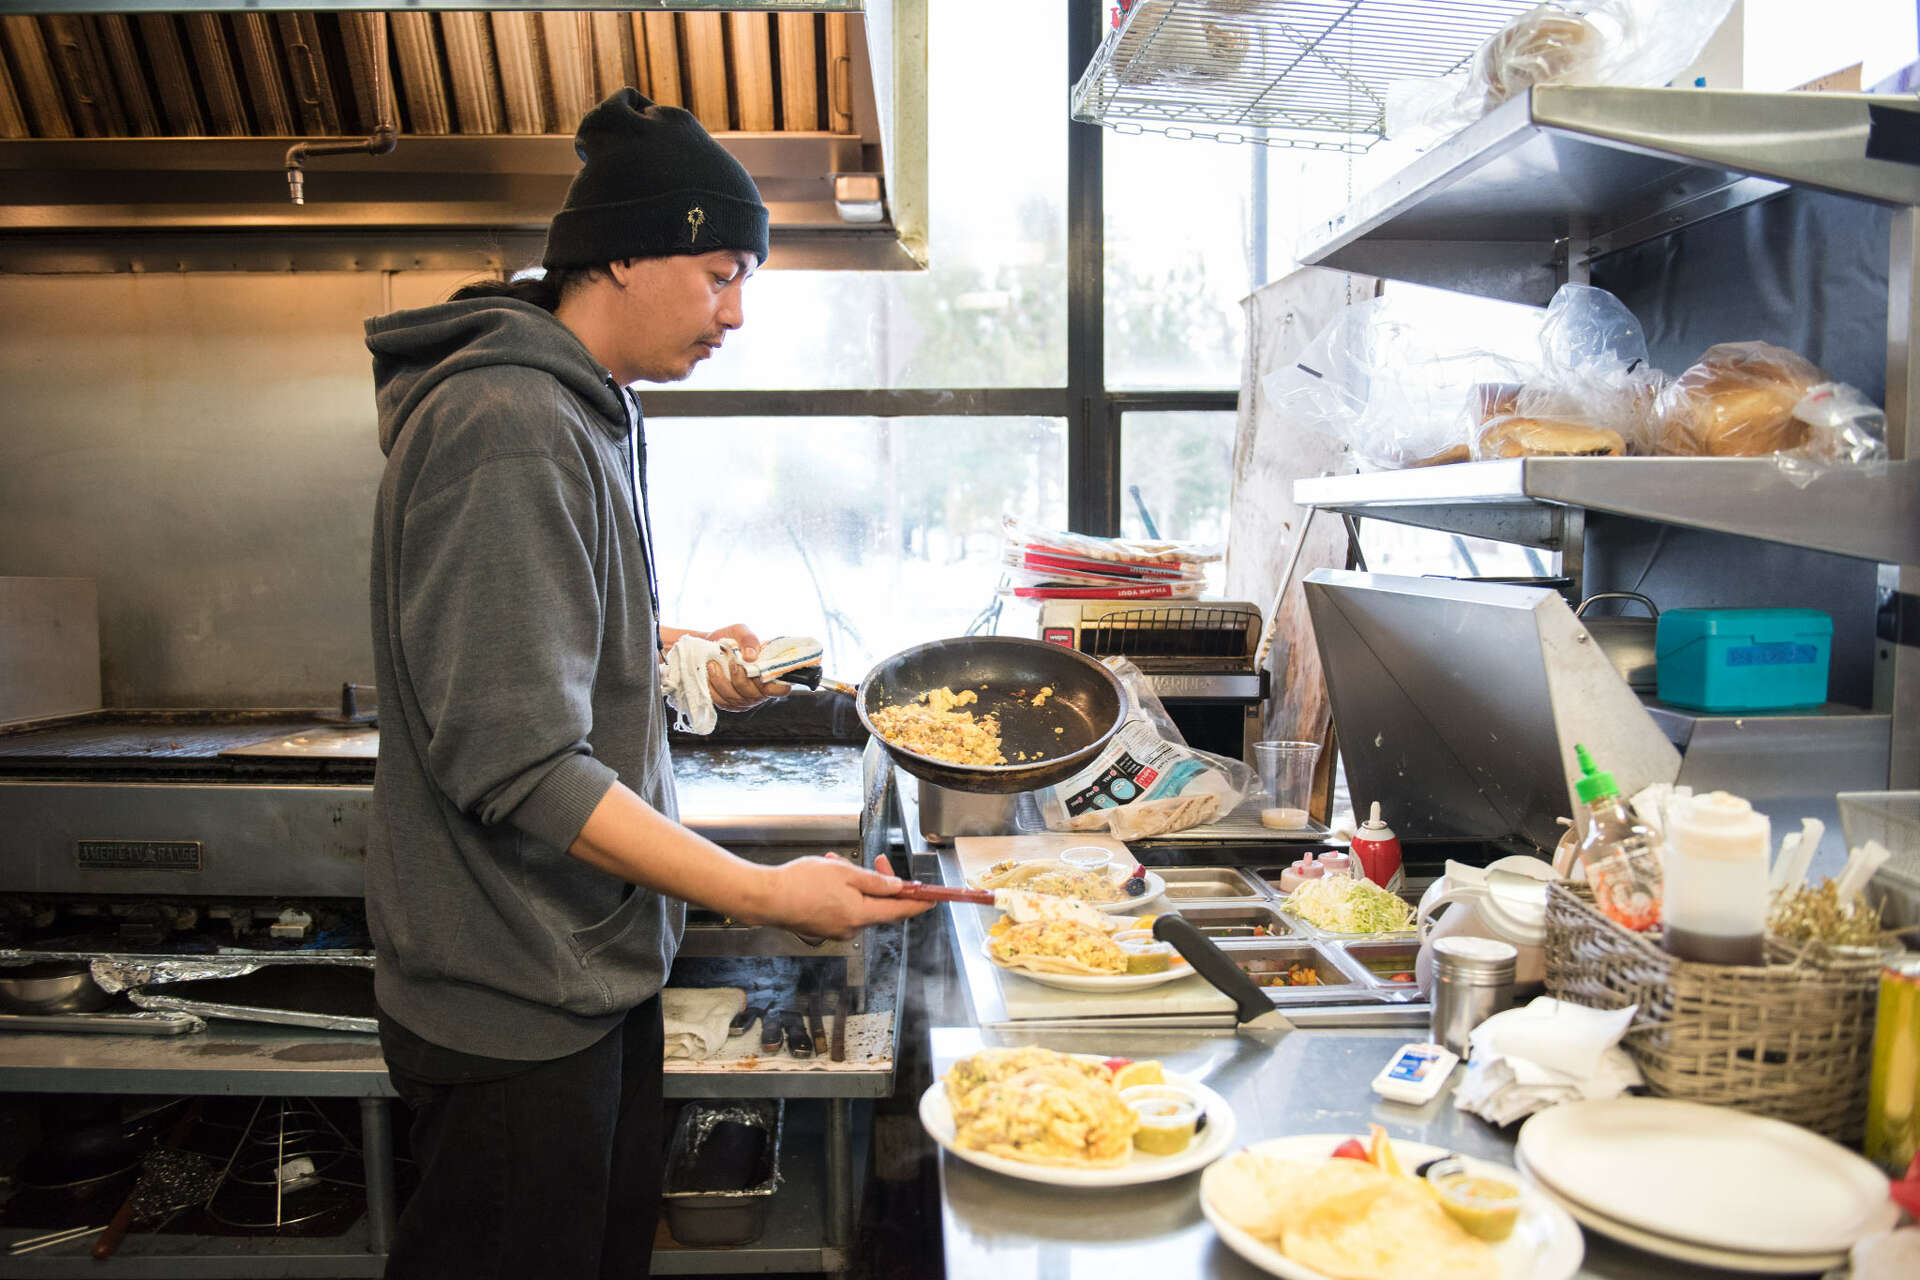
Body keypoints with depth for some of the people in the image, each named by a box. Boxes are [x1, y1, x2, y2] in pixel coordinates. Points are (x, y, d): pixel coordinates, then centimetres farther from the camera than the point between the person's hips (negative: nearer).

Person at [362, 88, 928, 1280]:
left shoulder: (594, 408, 9)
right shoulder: (505, 431, -24)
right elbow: (516, 766, -27)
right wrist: (765, 894, -26)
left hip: (601, 957, 9)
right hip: (516, 999, -9)